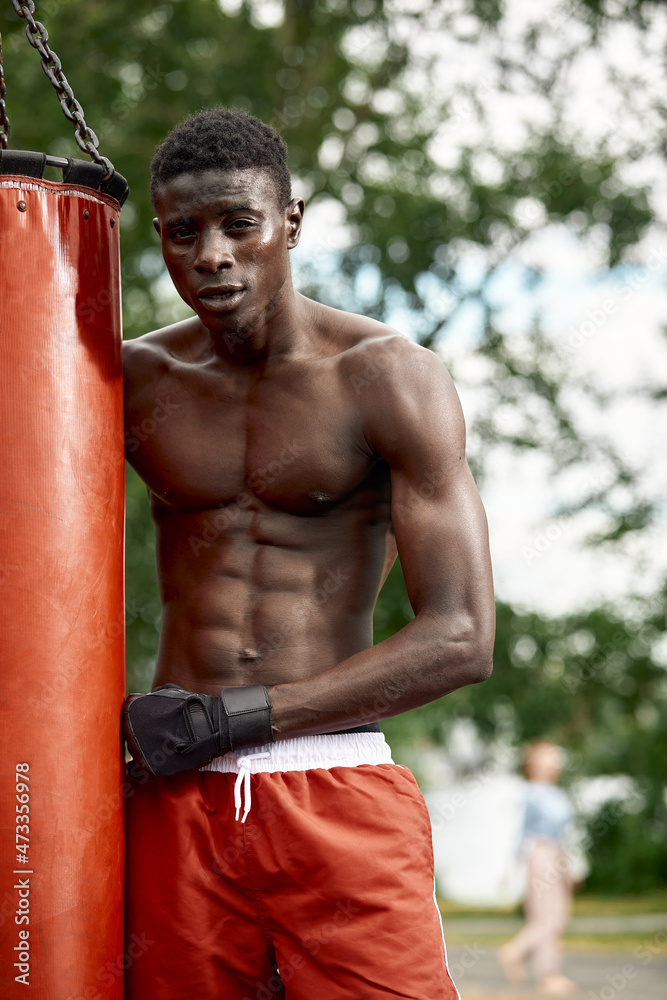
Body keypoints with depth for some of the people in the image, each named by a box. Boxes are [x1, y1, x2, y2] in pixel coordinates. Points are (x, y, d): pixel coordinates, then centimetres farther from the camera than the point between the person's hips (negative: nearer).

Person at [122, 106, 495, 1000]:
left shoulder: (388, 377, -3)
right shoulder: (134, 380, 7)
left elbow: (461, 640, -9)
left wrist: (228, 718, -13)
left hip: (341, 794, -2)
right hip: (179, 804, 3)